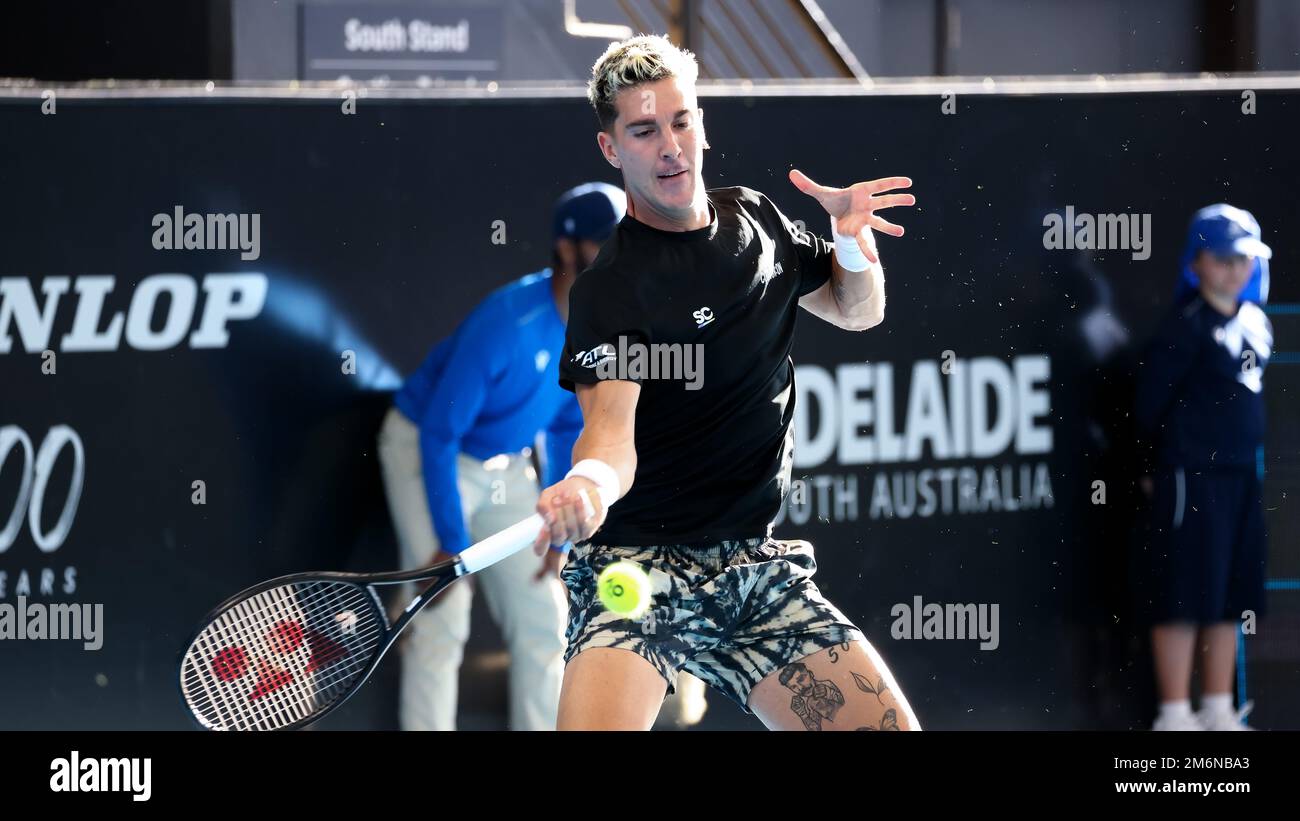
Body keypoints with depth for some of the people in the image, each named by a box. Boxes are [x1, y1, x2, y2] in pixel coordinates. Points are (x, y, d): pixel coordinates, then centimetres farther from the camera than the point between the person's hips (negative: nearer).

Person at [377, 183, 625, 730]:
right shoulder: (508, 325, -32)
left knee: (543, 625, 4)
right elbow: (440, 433, -26)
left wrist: (560, 535, 5)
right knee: (441, 626, -13)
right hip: (423, 453, -7)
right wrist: (452, 544, -24)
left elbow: (570, 431, 5)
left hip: (507, 468, 7)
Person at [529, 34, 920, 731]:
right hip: (637, 569, -6)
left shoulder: (755, 221, 10)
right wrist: (588, 485, -49)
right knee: (594, 729, -31)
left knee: (890, 726, -4)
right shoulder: (605, 285, -12)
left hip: (757, 569, 6)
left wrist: (852, 238, 1)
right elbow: (611, 424, -25)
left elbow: (857, 312, 24)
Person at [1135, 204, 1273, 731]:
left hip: (1242, 473, 8)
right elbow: (1151, 398, -10)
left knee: (1231, 597, 12)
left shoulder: (1256, 324, 11)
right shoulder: (1187, 325, -12)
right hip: (1191, 475, -8)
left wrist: (1254, 458, 14)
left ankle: (1219, 711, 20)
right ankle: (1175, 714, -2)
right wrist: (1158, 466, -4)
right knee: (1185, 594, -5)